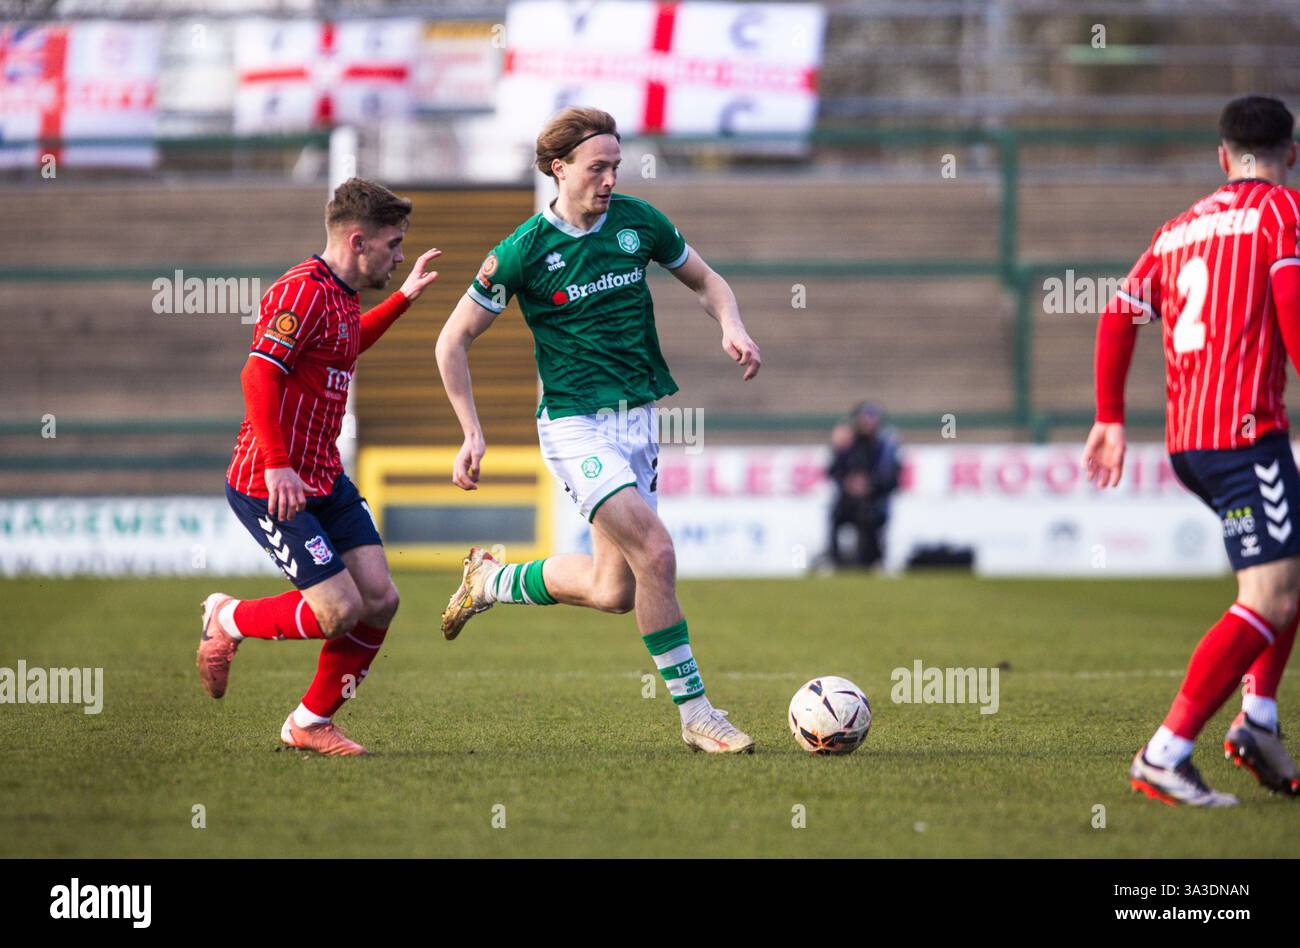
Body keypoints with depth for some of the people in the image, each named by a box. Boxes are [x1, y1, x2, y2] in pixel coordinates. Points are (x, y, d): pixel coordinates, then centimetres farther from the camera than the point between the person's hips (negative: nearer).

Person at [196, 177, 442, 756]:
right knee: (339, 611, -14)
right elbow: (258, 374, -25)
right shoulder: (304, 290, -16)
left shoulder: (340, 296, 15)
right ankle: (227, 621, 12)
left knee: (380, 601, 1)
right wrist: (277, 465, -31)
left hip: (325, 481, 10)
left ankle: (310, 724, 15)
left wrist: (404, 297, 37)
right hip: (272, 486, -10)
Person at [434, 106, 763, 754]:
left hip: (638, 419, 6)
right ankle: (694, 713, -12)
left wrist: (732, 328, -5)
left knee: (614, 592, 6)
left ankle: (492, 581, 32)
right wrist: (473, 434, -8)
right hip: (575, 423, -6)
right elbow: (454, 340, -2)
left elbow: (705, 281, 16)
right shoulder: (523, 251, -10)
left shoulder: (638, 221, 2)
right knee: (656, 555, -22)